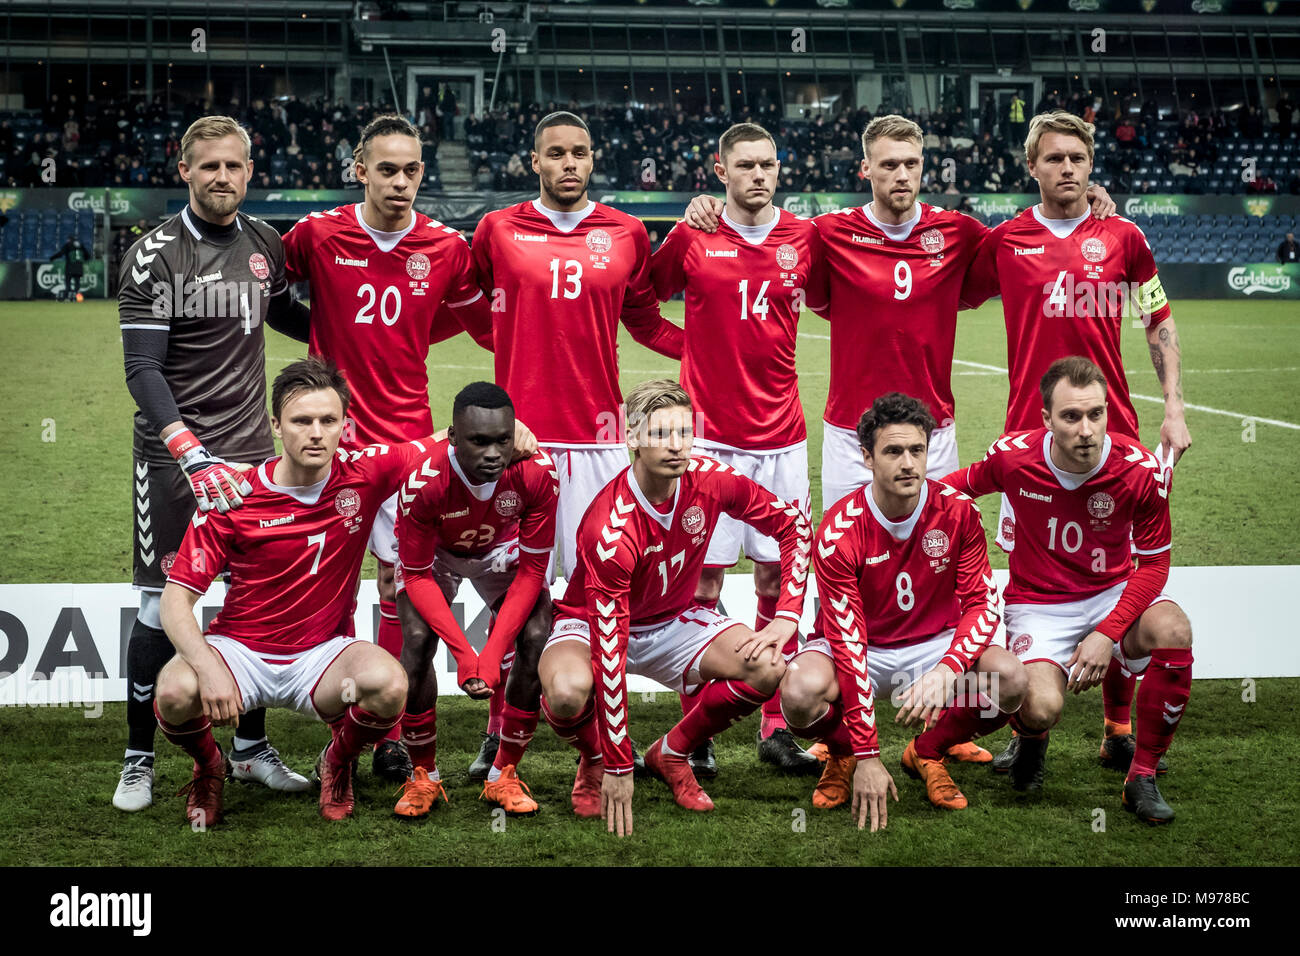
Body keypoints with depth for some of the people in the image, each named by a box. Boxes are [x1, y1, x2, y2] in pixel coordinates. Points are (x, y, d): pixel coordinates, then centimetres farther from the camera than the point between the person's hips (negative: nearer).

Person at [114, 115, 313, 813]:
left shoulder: (267, 245, 7)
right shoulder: (153, 256, -10)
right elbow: (143, 370, -16)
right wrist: (192, 454, -27)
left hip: (251, 451, 5)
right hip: (171, 457, -5)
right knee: (161, 605, -3)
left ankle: (250, 747, 22)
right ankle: (138, 761, 9)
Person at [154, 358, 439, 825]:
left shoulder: (365, 474, -8)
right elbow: (177, 598, -13)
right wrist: (208, 666, -31)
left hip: (323, 653, 1)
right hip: (240, 648, -1)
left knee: (388, 683, -32)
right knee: (176, 693, -33)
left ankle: (338, 763, 5)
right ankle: (208, 766, 7)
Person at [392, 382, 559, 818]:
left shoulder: (538, 472, -35)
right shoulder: (423, 482, -38)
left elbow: (532, 570, -24)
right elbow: (417, 575, -26)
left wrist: (494, 650, -33)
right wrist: (463, 651, -37)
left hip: (501, 550, 2)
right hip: (435, 552, -1)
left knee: (537, 640, -19)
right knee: (417, 644, -23)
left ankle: (504, 774, -1)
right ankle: (424, 777, -3)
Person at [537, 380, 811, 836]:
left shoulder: (709, 481, -18)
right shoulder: (611, 529, -33)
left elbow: (793, 523, -2)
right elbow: (609, 648, -34)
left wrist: (786, 618, -16)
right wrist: (617, 769, -33)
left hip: (674, 620, 5)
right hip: (590, 623, -5)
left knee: (768, 669, -21)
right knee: (568, 691, -38)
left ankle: (671, 753, 5)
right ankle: (594, 762, -1)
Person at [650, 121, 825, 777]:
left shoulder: (803, 238, 4)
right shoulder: (692, 238, -1)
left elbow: (832, 300, 18)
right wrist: (690, 347, 0)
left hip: (781, 436, 2)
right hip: (710, 437, -2)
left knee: (777, 580, 5)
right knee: (703, 581, -1)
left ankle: (776, 728, 12)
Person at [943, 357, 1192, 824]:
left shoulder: (1141, 470, -18)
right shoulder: (1013, 457, -16)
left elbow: (1153, 563, -9)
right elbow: (965, 483, 10)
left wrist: (1108, 633, -20)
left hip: (1114, 595, 1)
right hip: (1038, 604, -1)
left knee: (1172, 629, -34)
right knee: (1041, 707, -31)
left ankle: (1142, 777, -14)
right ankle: (1031, 740, 14)